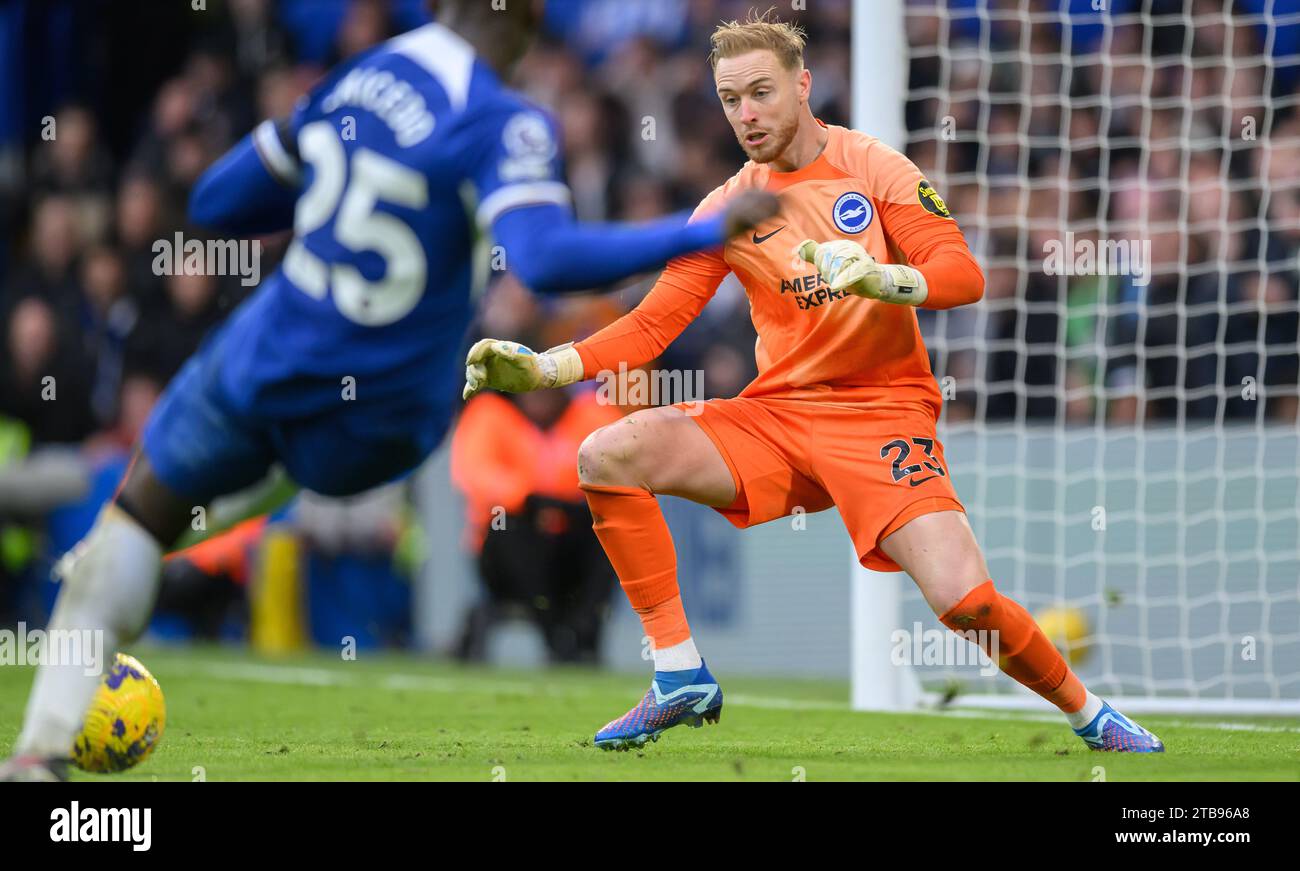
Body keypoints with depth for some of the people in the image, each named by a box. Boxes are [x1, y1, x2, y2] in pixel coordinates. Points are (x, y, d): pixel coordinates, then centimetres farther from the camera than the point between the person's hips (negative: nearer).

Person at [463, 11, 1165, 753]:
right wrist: (543, 366, -11)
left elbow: (964, 274, -11)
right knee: (608, 456, -17)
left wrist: (882, 279, -32)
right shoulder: (728, 209, 6)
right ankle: (682, 680, -10)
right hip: (777, 415, 4)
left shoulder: (873, 168, -2)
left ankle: (1088, 713, 6)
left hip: (882, 409, -4)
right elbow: (653, 323, 3)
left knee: (964, 600, -23)